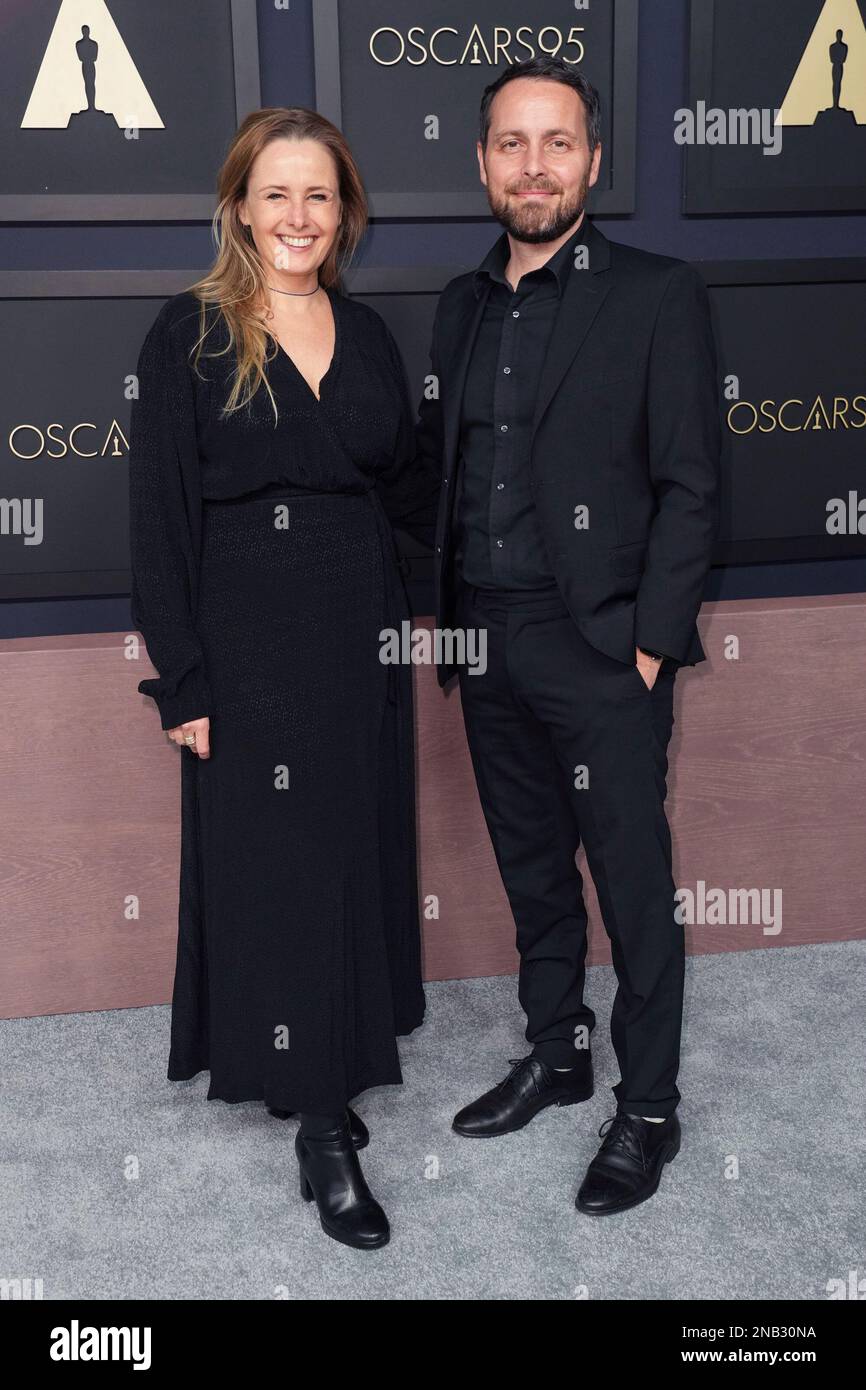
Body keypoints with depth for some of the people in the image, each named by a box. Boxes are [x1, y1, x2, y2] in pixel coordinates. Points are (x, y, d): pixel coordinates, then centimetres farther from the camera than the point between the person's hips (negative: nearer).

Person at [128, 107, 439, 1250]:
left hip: (362, 639, 5)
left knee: (361, 860, 12)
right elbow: (159, 517, -8)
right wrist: (182, 680, -12)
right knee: (277, 872, 2)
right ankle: (322, 1131, 15)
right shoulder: (192, 336, -5)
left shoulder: (367, 335, 9)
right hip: (250, 648, -5)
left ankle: (340, 1068, 31)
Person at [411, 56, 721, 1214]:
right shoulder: (462, 306, 13)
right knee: (532, 868, 17)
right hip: (486, 642, 6)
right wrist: (445, 610, 5)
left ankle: (649, 1109, 19)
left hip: (600, 647, -5)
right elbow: (441, 460, 14)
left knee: (633, 882, 3)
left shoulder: (658, 296, -4)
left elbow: (691, 486, -7)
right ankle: (556, 1054, 35)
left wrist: (650, 644, -12)